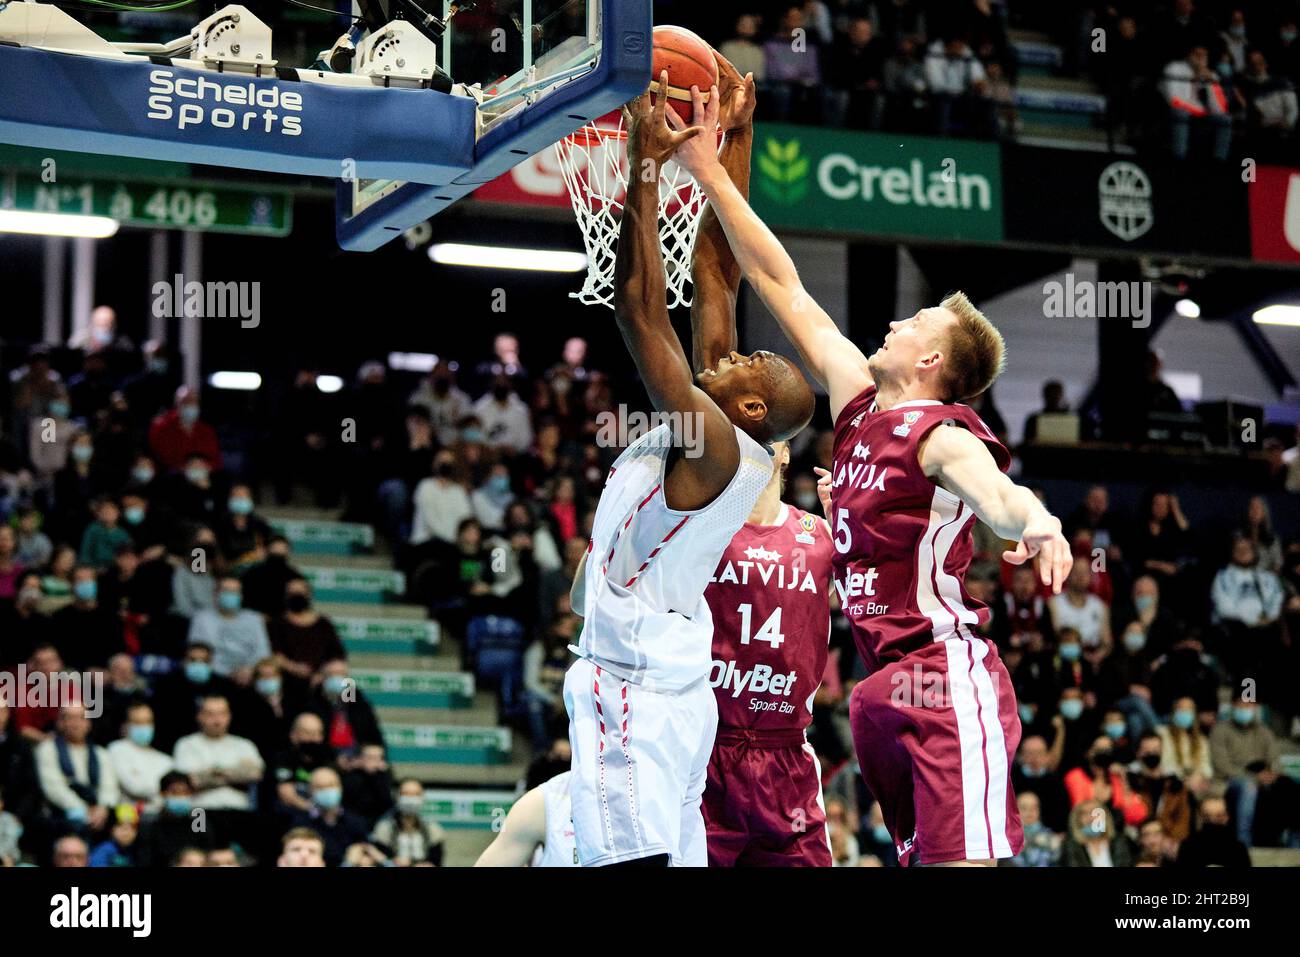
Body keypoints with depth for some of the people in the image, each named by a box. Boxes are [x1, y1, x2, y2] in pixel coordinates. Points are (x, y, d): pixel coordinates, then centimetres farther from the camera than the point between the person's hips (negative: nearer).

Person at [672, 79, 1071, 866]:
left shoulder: (944, 437, -8)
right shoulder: (861, 403, 14)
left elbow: (999, 493, -31)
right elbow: (781, 284, 18)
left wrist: (1038, 523, -55)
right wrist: (706, 169, 18)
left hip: (946, 677, -9)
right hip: (883, 684, 9)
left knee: (963, 860, -13)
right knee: (922, 858, 11)